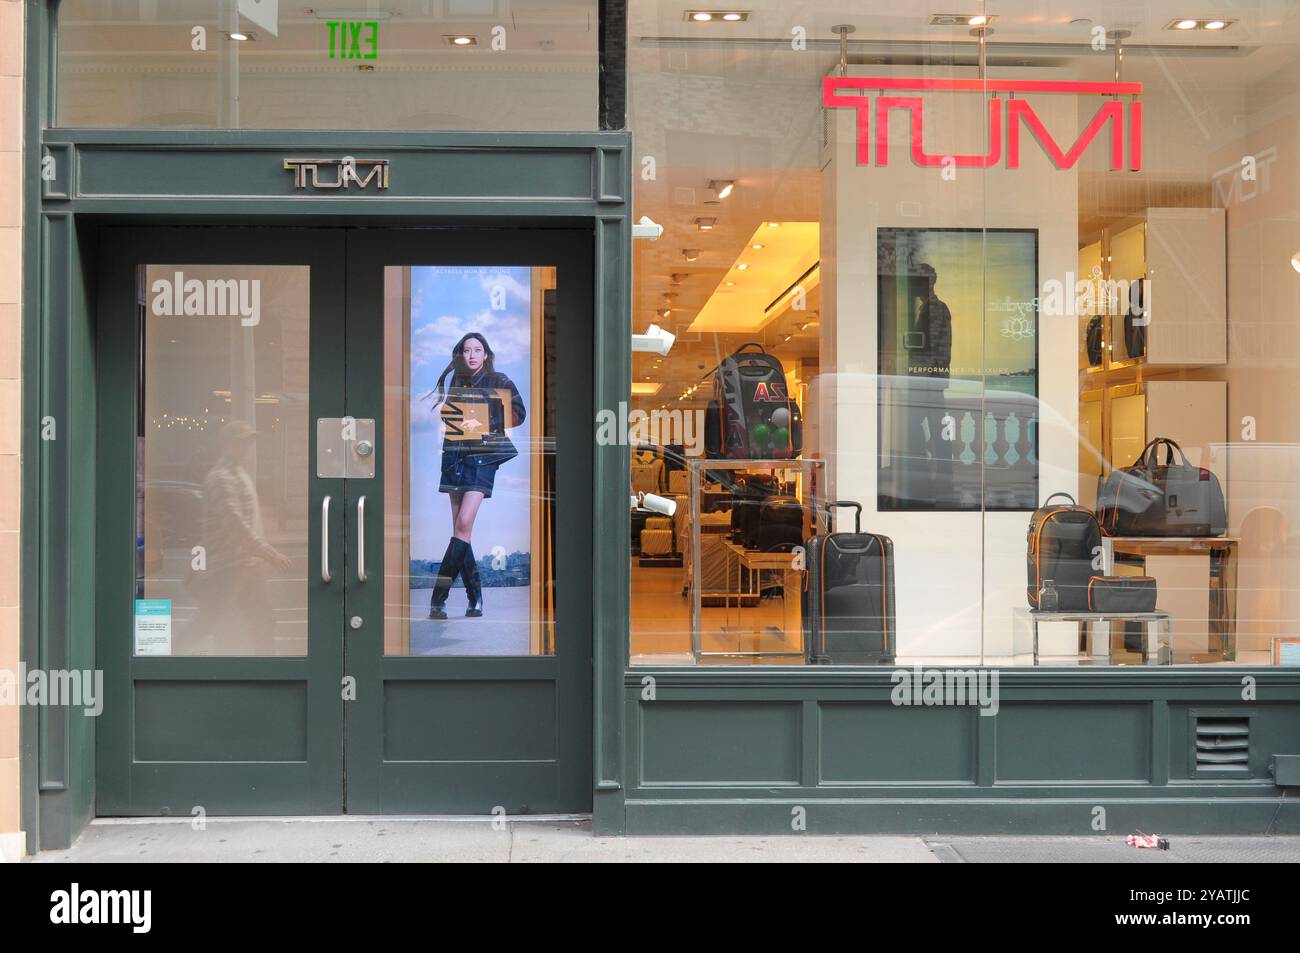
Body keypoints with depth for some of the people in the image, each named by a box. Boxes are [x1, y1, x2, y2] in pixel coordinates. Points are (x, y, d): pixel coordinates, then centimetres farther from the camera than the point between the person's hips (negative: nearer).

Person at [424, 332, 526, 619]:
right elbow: (440, 415, 16)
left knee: (464, 524, -16)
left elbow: (517, 415, 1)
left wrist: (485, 423, -11)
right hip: (455, 455, 4)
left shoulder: (498, 381, 3)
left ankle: (439, 597, -16)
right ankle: (475, 596, 10)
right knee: (460, 528, 2)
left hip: (483, 457, -4)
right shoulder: (452, 381, 12)